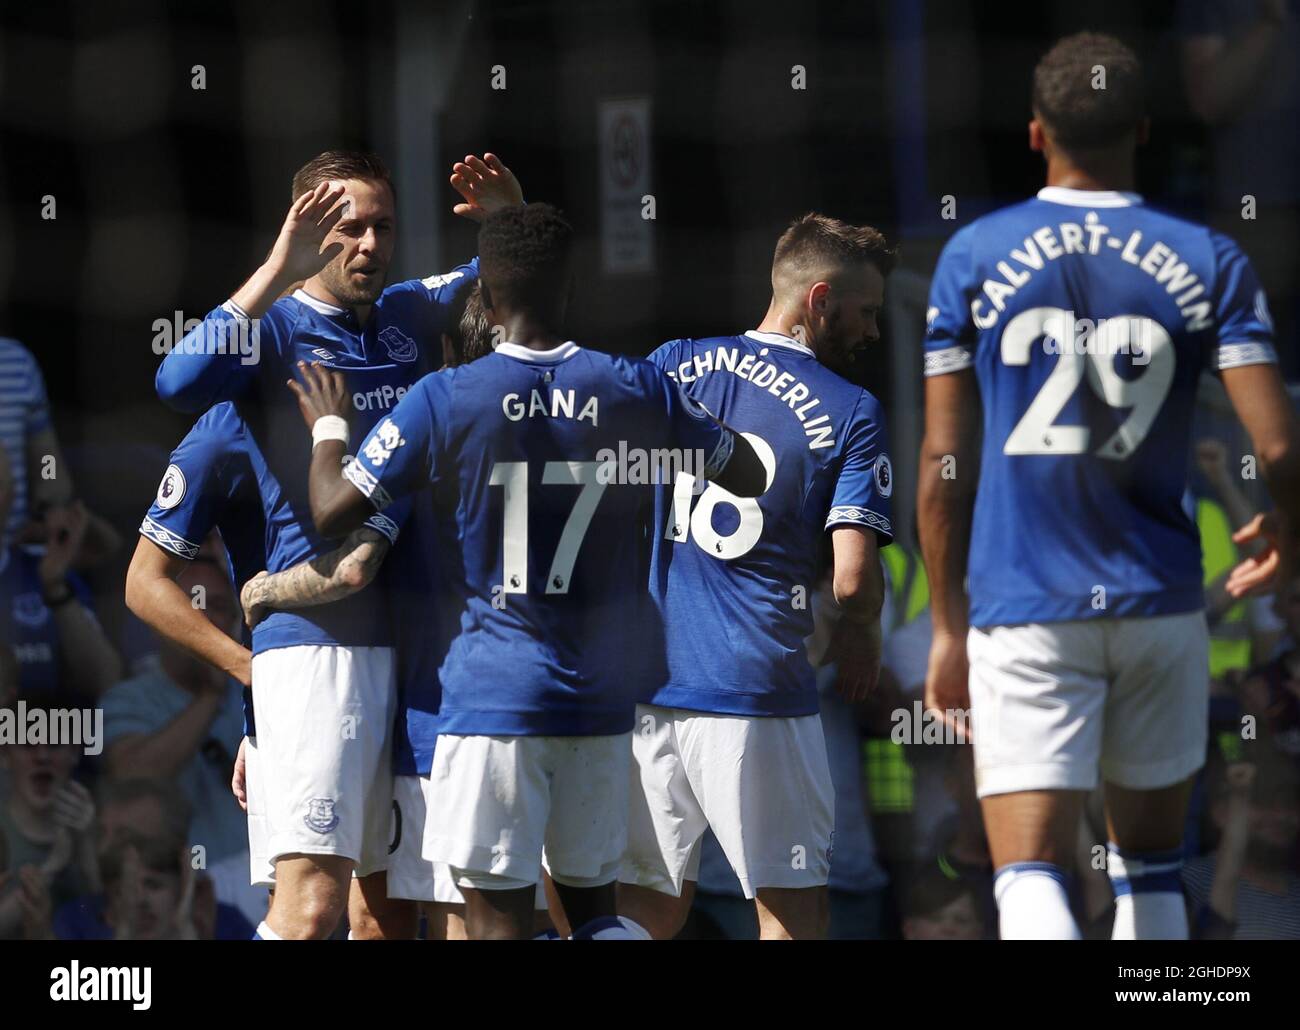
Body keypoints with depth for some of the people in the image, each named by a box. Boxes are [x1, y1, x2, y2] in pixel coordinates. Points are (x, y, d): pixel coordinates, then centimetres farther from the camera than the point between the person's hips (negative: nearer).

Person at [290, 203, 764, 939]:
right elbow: (749, 476, 12)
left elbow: (333, 511, -6)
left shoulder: (445, 400, -9)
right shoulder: (637, 391, -1)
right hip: (602, 694, 3)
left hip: (494, 695, -3)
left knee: (500, 916, -3)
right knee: (592, 901, 16)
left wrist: (328, 428, 12)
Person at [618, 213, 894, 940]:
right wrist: (861, 636, 10)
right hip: (757, 694, -4)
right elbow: (853, 578, -10)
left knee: (648, 906, 10)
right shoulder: (850, 411, -5)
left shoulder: (674, 367, 8)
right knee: (792, 907, 4)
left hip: (645, 681, 5)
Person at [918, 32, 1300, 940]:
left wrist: (949, 624, 10)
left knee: (1030, 874, -7)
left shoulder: (974, 257, 0)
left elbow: (944, 462, 1)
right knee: (1150, 869, 18)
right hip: (1159, 608, 2)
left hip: (1022, 611, -2)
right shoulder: (1208, 263, 0)